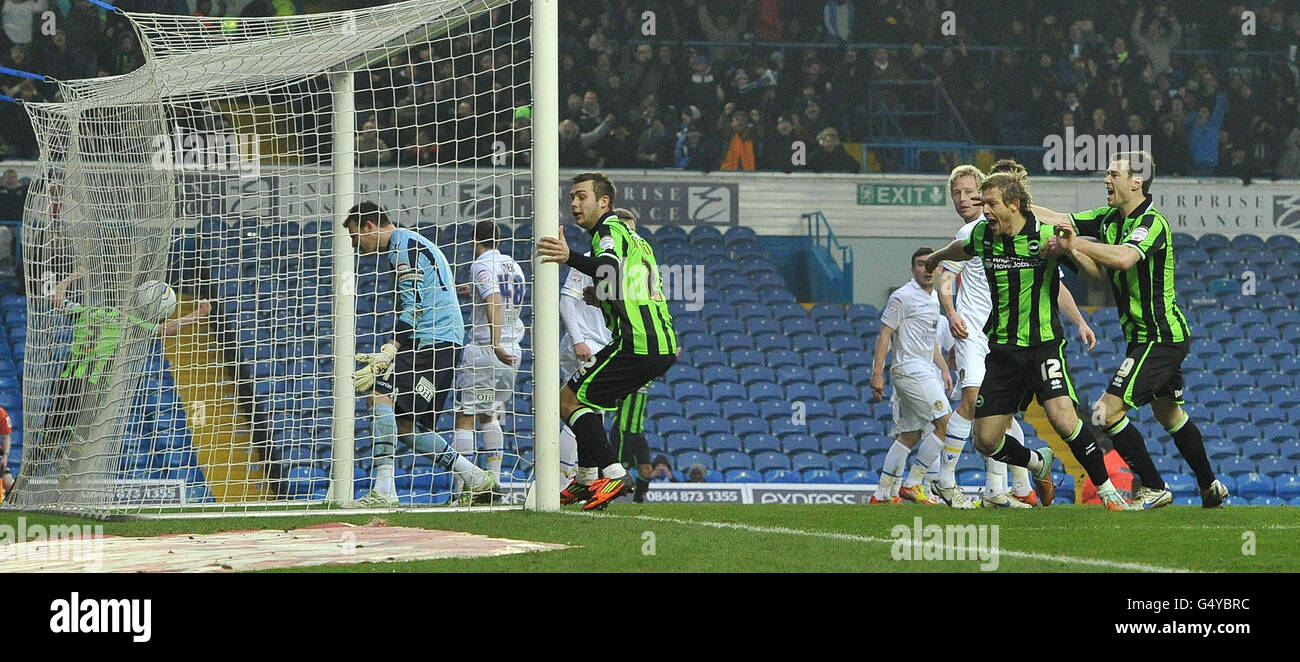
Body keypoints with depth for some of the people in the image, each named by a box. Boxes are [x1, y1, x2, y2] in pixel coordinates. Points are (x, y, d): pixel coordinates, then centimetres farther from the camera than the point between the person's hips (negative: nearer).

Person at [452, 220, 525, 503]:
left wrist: (495, 344, -33)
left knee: (465, 418, -5)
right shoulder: (513, 265, 14)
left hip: (483, 350, -8)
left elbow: (494, 304, -24)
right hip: (512, 350, 8)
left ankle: (462, 488, -12)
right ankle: (494, 482, 11)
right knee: (489, 415, 19)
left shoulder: (481, 266, -9)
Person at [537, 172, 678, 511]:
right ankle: (586, 479, 22)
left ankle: (613, 474, -15)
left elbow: (610, 267, -30)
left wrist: (571, 257, -45)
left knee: (568, 400, -6)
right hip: (662, 346, 10)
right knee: (586, 398, 23)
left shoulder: (609, 230, -6)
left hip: (636, 345, -10)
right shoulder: (632, 236, 25)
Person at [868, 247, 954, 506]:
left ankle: (882, 494, 11)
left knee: (909, 435, 8)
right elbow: (884, 334, -11)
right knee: (946, 423, -14)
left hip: (924, 371, 9)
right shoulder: (902, 297, -9)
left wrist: (944, 369, 22)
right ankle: (912, 484, -10)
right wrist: (877, 373, -17)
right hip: (910, 369, -9)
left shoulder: (934, 298, 18)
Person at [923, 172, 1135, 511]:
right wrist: (936, 257, 47)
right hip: (1002, 350, 5)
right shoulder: (982, 235, 3)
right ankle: (1039, 464, 32)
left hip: (1044, 344, -5)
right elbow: (962, 248, 29)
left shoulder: (1046, 235, -12)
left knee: (1063, 419, -27)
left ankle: (1107, 490, -9)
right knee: (985, 442, 1)